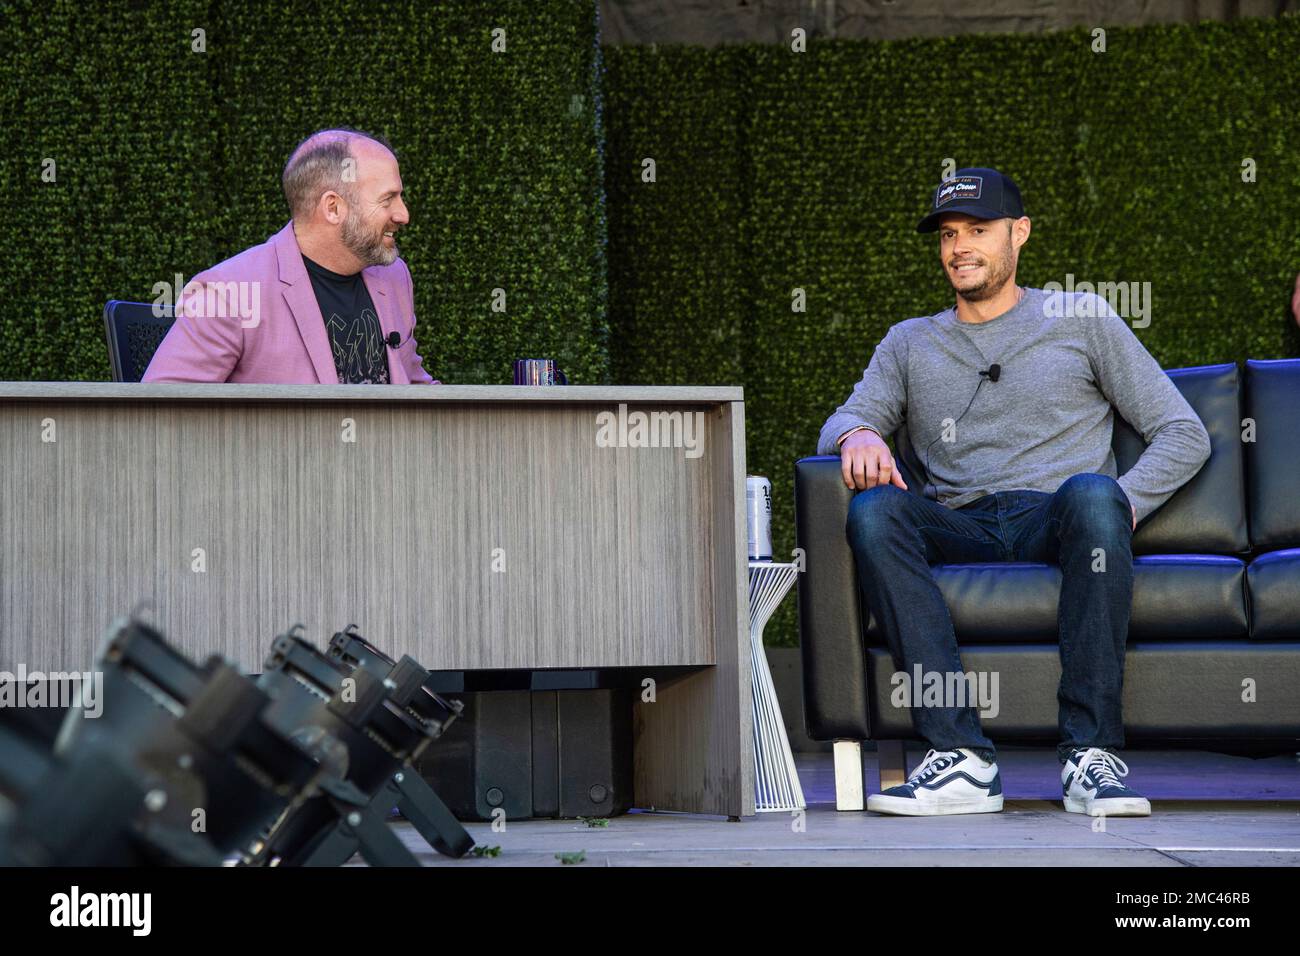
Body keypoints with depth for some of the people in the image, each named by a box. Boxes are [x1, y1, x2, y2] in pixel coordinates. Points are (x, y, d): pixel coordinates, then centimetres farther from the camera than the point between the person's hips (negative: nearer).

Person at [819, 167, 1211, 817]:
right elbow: (843, 422, 13)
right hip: (960, 531, 2)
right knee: (873, 508, -31)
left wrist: (1120, 504, -7)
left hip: (1055, 523, -2)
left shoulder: (1082, 320, 18)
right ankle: (962, 756, -40)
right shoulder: (910, 343, 27)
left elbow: (1183, 434, 12)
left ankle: (1089, 752, -40)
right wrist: (858, 434, -13)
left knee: (1091, 491, -38)